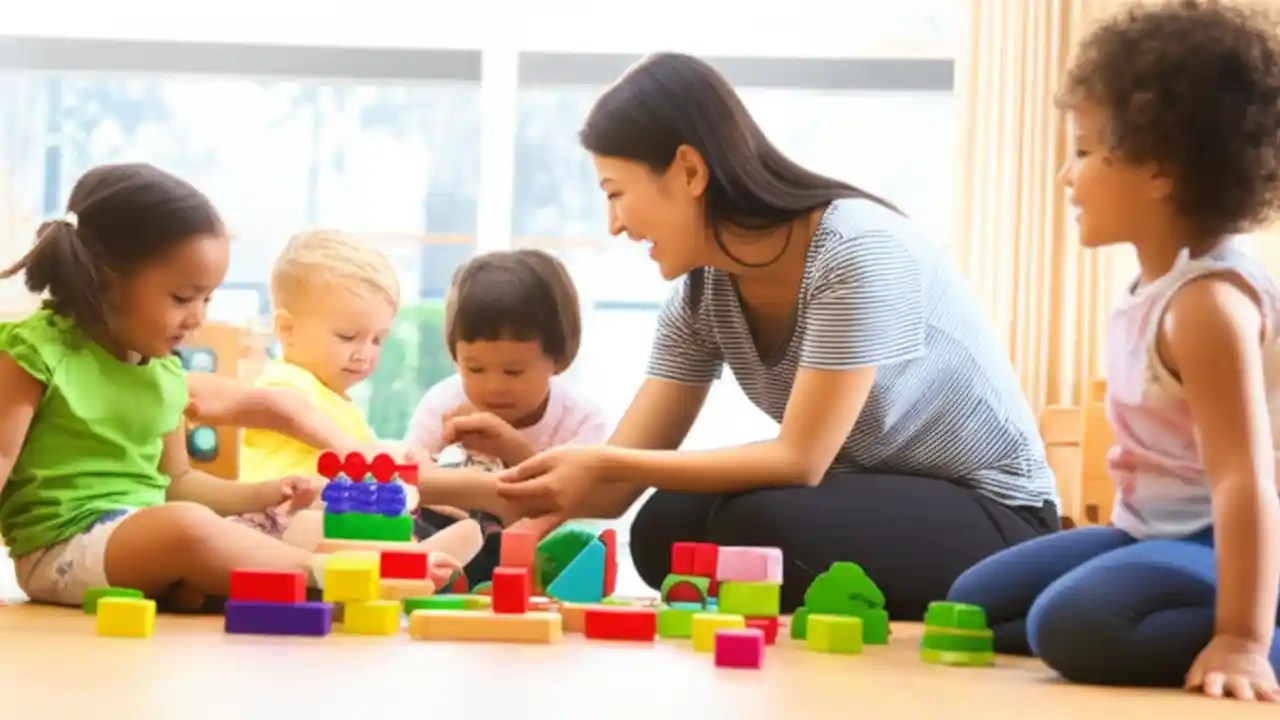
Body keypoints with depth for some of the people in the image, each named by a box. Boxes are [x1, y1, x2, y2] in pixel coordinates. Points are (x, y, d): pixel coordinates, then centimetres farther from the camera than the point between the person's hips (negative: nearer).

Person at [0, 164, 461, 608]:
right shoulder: (37, 351, -7)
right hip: (65, 549, -9)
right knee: (189, 528, -33)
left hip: (148, 545, 9)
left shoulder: (165, 370, 14)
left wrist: (259, 496, 10)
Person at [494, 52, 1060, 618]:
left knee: (755, 525, -30)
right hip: (872, 498, 7)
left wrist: (602, 465, -28)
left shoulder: (856, 251, -25)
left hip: (992, 517, -6)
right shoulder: (703, 291, -2)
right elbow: (620, 474, -3)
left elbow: (799, 460, -26)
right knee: (667, 532, -17)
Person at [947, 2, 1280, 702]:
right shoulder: (1155, 286, 7)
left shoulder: (1209, 301, -24)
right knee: (975, 602, 16)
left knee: (1073, 623, -35)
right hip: (1151, 533, 11)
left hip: (1218, 549, -11)